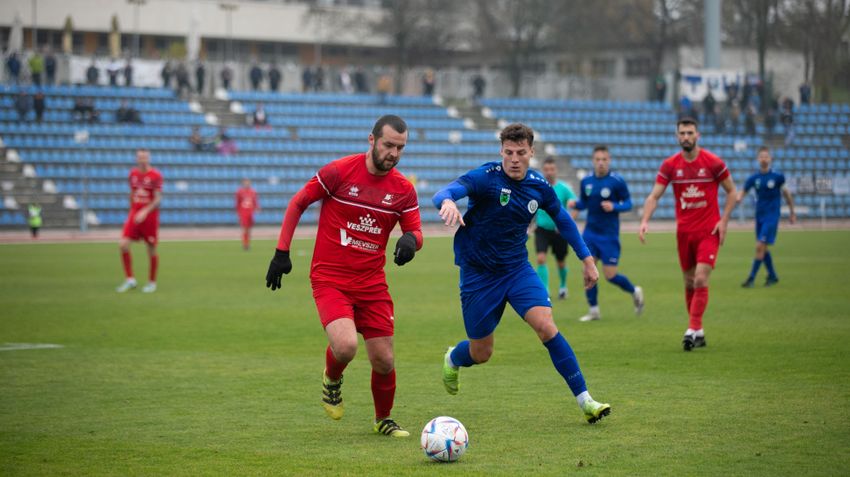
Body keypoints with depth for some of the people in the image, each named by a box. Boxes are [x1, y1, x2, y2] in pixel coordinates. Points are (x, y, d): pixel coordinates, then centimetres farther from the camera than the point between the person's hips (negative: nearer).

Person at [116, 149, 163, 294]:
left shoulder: (156, 176, -9)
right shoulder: (133, 174, 7)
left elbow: (158, 199, -13)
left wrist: (145, 212, -24)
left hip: (150, 216, -4)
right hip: (134, 215, 4)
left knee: (151, 249, 3)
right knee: (123, 245, -10)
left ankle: (152, 282, 19)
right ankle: (130, 279, 0)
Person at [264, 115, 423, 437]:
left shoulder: (403, 189, 1)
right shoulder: (340, 171, -10)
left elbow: (416, 232, 7)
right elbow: (297, 203, 1)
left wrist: (411, 240, -19)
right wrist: (282, 252, -2)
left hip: (372, 283, 4)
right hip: (329, 279, -4)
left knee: (383, 361, 2)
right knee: (345, 346, -26)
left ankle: (384, 420, 30)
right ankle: (332, 380, 11)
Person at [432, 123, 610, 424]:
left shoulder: (539, 187, -3)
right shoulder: (485, 178, -18)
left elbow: (563, 220, 16)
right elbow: (443, 193, -35)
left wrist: (587, 259, 15)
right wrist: (447, 202, -60)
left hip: (517, 269, 3)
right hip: (478, 273, -3)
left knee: (546, 326, -20)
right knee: (481, 354, 6)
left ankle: (584, 400, -14)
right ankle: (452, 360, 45)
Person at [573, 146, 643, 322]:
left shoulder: (617, 181, -10)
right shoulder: (586, 181, 3)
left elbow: (628, 203, -5)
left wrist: (614, 207, -23)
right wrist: (575, 204, -9)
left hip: (609, 235, -4)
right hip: (590, 233, 4)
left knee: (610, 275, -3)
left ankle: (635, 292, 26)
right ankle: (593, 310, 8)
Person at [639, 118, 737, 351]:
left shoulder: (713, 162, -6)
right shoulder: (670, 165, 1)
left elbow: (731, 191, 4)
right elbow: (654, 196, -2)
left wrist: (724, 220, -7)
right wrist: (645, 221, -18)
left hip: (709, 231, -3)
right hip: (684, 232, 3)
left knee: (700, 280, -15)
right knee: (689, 284, 8)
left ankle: (693, 330, -14)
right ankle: (699, 332, 19)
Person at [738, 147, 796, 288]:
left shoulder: (777, 177, -6)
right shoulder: (753, 178, 2)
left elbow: (786, 192, 8)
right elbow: (743, 192, 5)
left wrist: (792, 212, 16)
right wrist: (738, 198, -21)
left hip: (772, 217, -5)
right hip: (759, 216, 5)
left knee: (760, 247, -13)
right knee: (763, 249, 11)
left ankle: (751, 278, -10)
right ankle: (772, 276, 28)